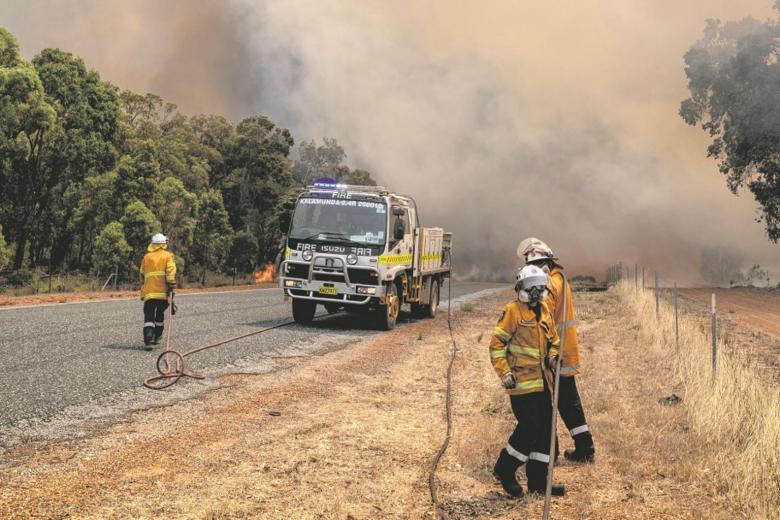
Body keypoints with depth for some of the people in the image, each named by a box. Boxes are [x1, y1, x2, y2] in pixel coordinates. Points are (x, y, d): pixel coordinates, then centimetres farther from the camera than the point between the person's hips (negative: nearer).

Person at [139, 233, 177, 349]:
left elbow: (142, 274, 21)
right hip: (163, 291, -1)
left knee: (149, 316, -2)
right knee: (160, 314, 19)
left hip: (149, 291, 1)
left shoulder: (146, 257, 14)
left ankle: (148, 340, -21)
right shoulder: (167, 255, 5)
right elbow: (170, 271, -11)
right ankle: (156, 338, 28)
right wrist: (171, 285, -14)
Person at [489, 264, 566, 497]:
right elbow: (497, 343, -11)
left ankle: (538, 480, 16)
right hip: (522, 382, -8)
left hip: (543, 382, 8)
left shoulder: (544, 311, 14)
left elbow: (553, 340, 26)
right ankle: (504, 469, 8)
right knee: (529, 428, -11)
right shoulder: (513, 311, -9)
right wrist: (504, 372, -16)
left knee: (545, 429, 8)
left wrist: (552, 356, 6)